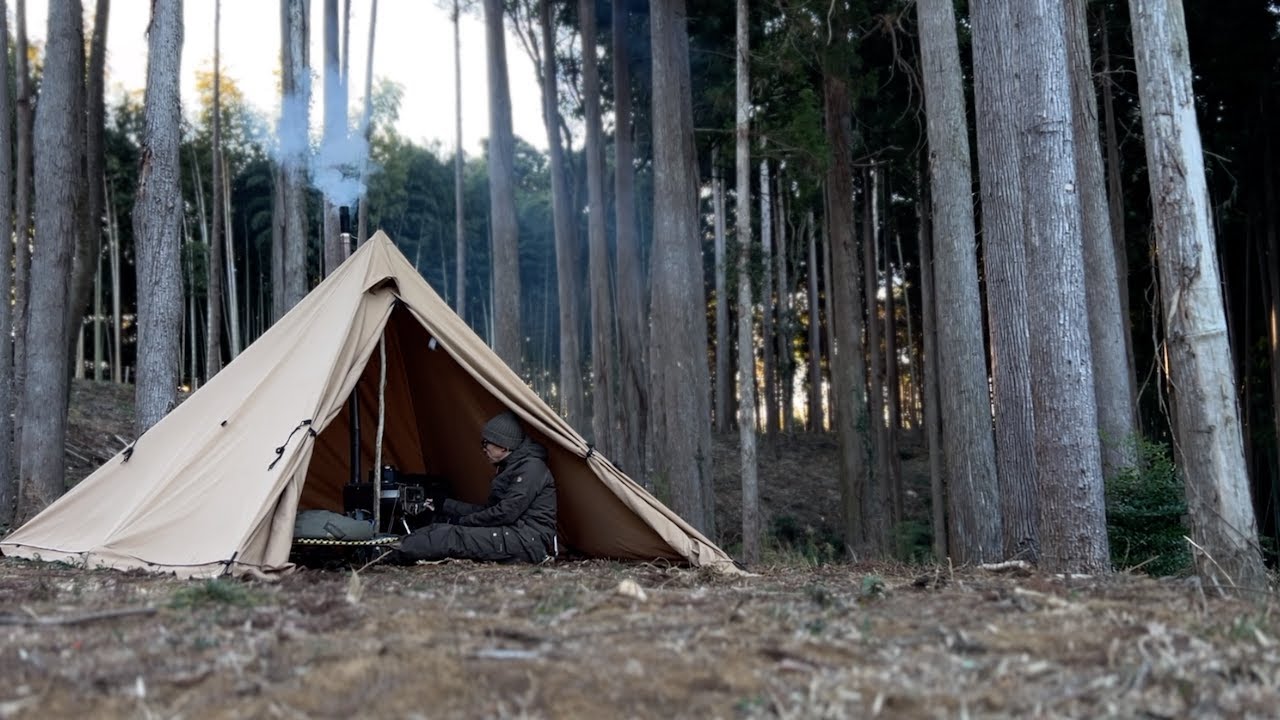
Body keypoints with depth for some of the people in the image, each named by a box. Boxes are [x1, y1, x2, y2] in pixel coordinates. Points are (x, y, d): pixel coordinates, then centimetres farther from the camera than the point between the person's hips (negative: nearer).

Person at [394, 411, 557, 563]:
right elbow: (488, 510, 22)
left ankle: (393, 553, -28)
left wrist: (464, 521, -7)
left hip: (529, 539, -10)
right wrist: (445, 505, 22)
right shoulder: (510, 467, 22)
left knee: (454, 538, -22)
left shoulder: (531, 467, -10)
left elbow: (507, 513, -18)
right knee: (442, 528, -2)